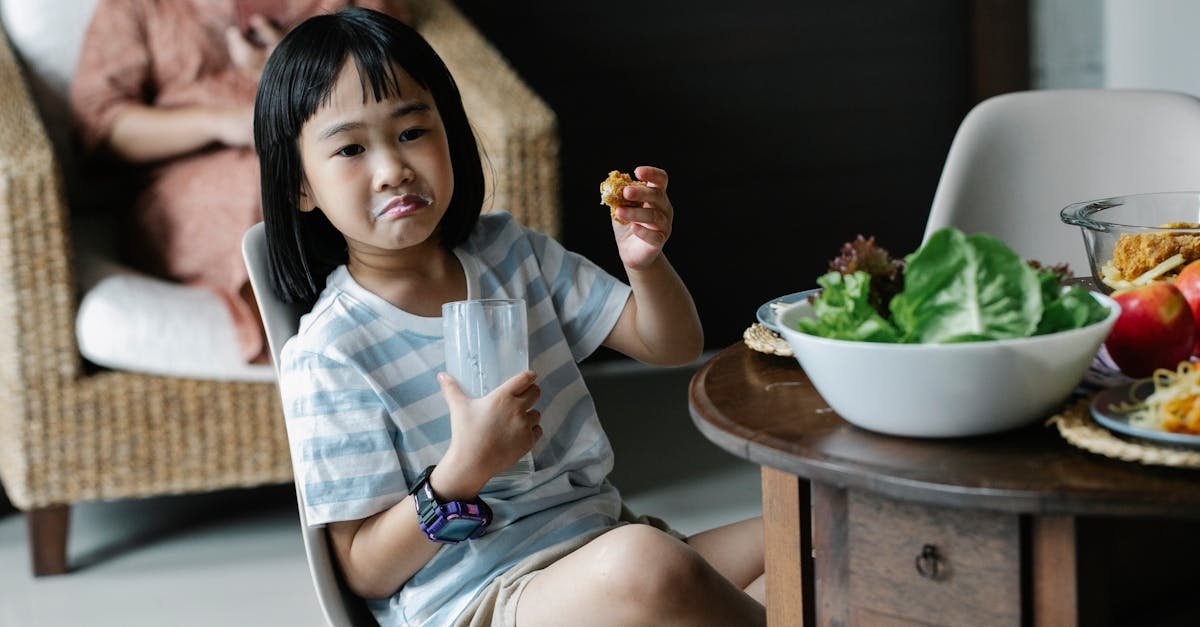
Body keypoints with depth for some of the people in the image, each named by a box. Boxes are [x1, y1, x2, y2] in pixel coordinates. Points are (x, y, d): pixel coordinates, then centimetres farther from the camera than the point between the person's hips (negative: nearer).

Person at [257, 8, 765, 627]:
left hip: (599, 540, 6)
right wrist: (463, 468, -25)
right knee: (643, 562, -35)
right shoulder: (325, 357, -10)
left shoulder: (512, 253, 10)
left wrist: (645, 262, -10)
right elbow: (365, 570, -9)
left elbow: (671, 345, 11)